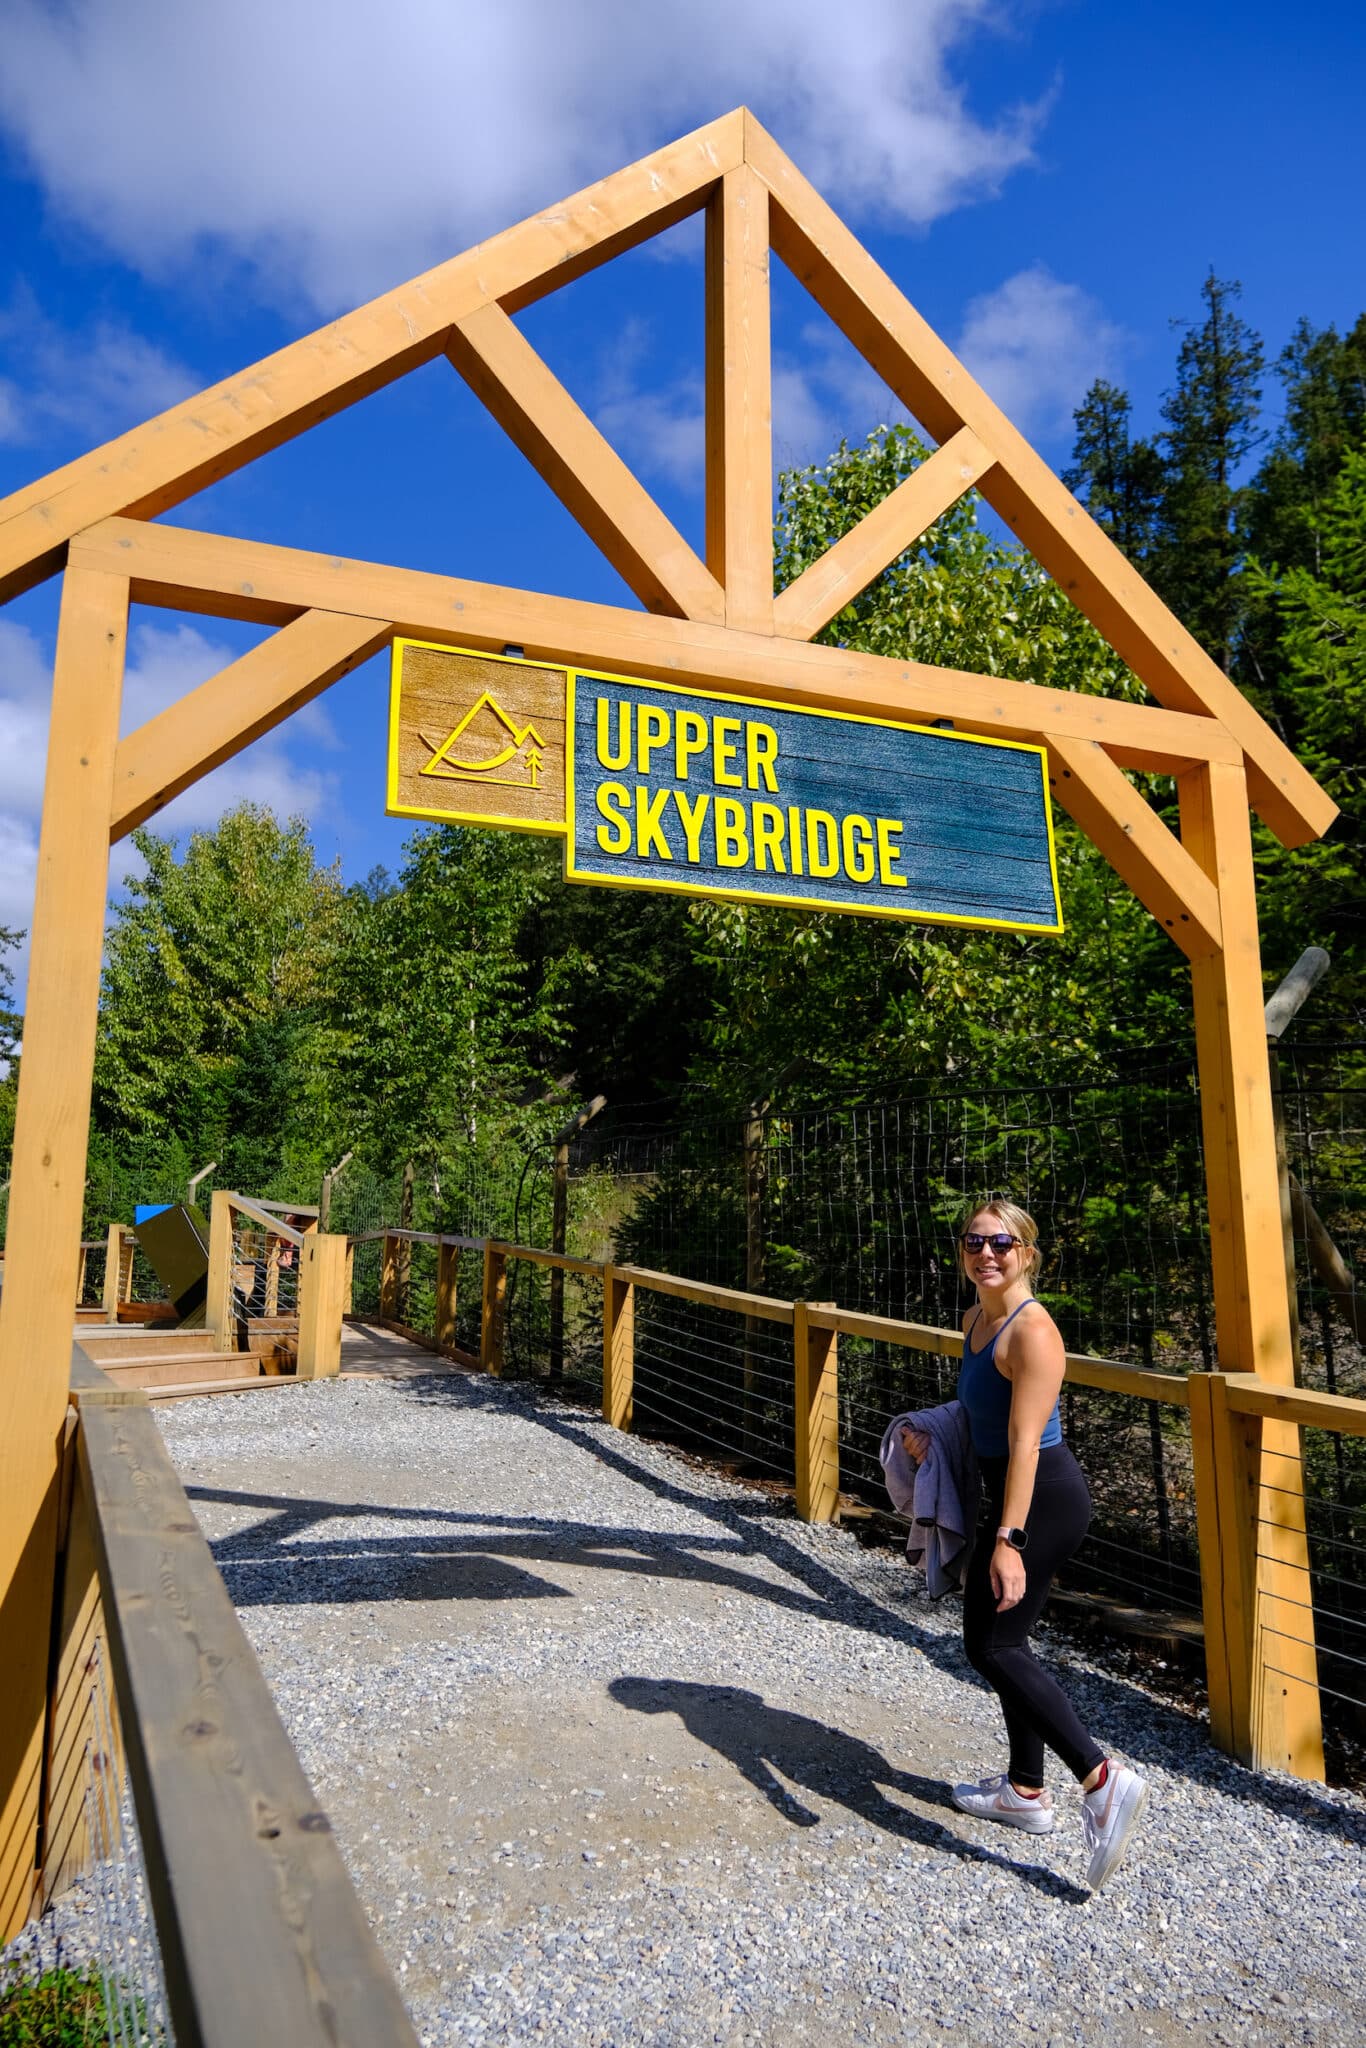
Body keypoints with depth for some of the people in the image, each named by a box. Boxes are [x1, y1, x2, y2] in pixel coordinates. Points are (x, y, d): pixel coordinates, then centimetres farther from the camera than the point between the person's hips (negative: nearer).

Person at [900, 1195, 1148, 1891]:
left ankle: (1102, 1779, -4)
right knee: (999, 1639, 18)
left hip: (1043, 1500, -10)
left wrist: (1008, 1539, -30)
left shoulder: (1031, 1330, -21)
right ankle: (1025, 1789, 32)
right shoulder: (974, 1320, 7)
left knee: (993, 1644, -6)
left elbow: (1024, 1441, -27)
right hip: (1012, 1495, 10)